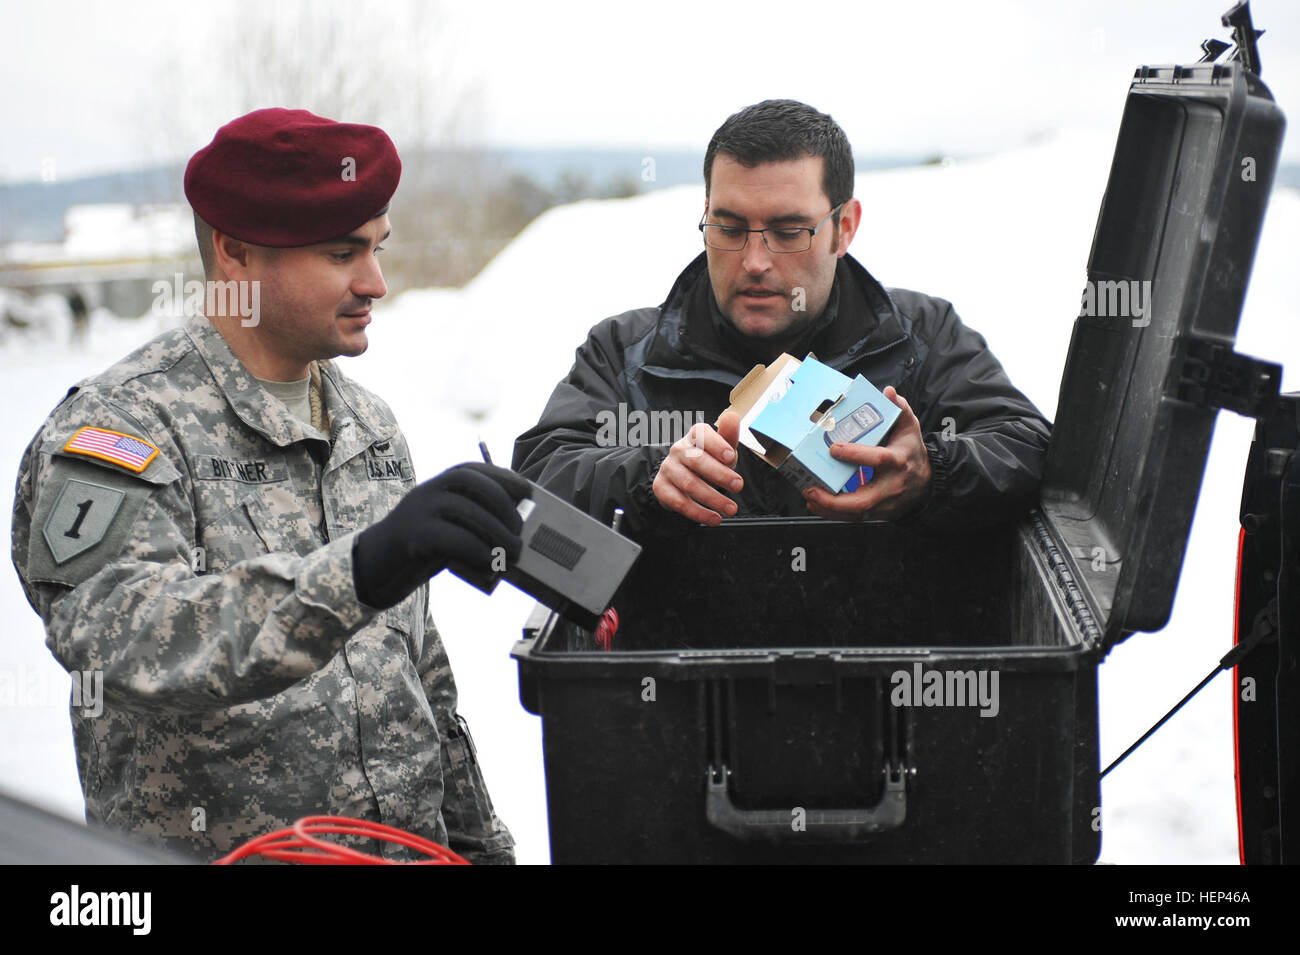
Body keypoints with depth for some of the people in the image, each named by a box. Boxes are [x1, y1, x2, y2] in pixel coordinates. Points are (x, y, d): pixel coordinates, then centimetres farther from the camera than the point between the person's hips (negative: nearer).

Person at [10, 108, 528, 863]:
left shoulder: (371, 424, 16)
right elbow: (118, 638, -26)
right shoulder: (122, 426, -8)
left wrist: (477, 837, 19)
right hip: (208, 846, -5)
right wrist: (357, 573, -36)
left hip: (414, 845, 5)